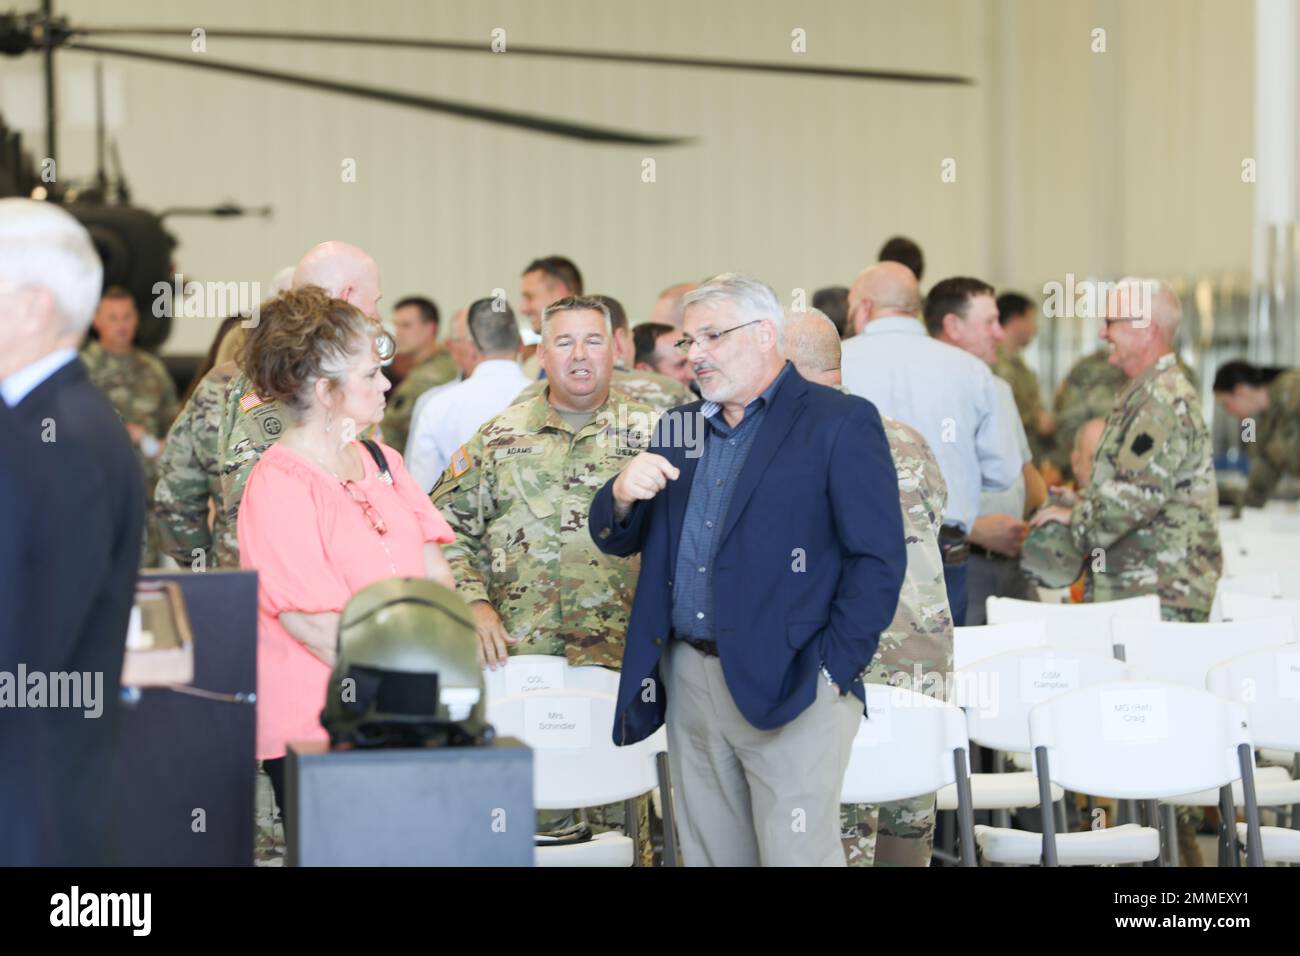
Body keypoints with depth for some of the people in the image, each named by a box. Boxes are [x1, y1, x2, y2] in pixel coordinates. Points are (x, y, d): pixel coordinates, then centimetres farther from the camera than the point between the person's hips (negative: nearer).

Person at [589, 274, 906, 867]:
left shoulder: (840, 423, -4)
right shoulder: (680, 429, 17)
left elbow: (879, 559, -9)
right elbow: (617, 541, 19)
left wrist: (832, 671, -14)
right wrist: (622, 495, -4)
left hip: (789, 690, -6)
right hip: (689, 682, 6)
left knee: (796, 856, -7)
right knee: (709, 857, 9)